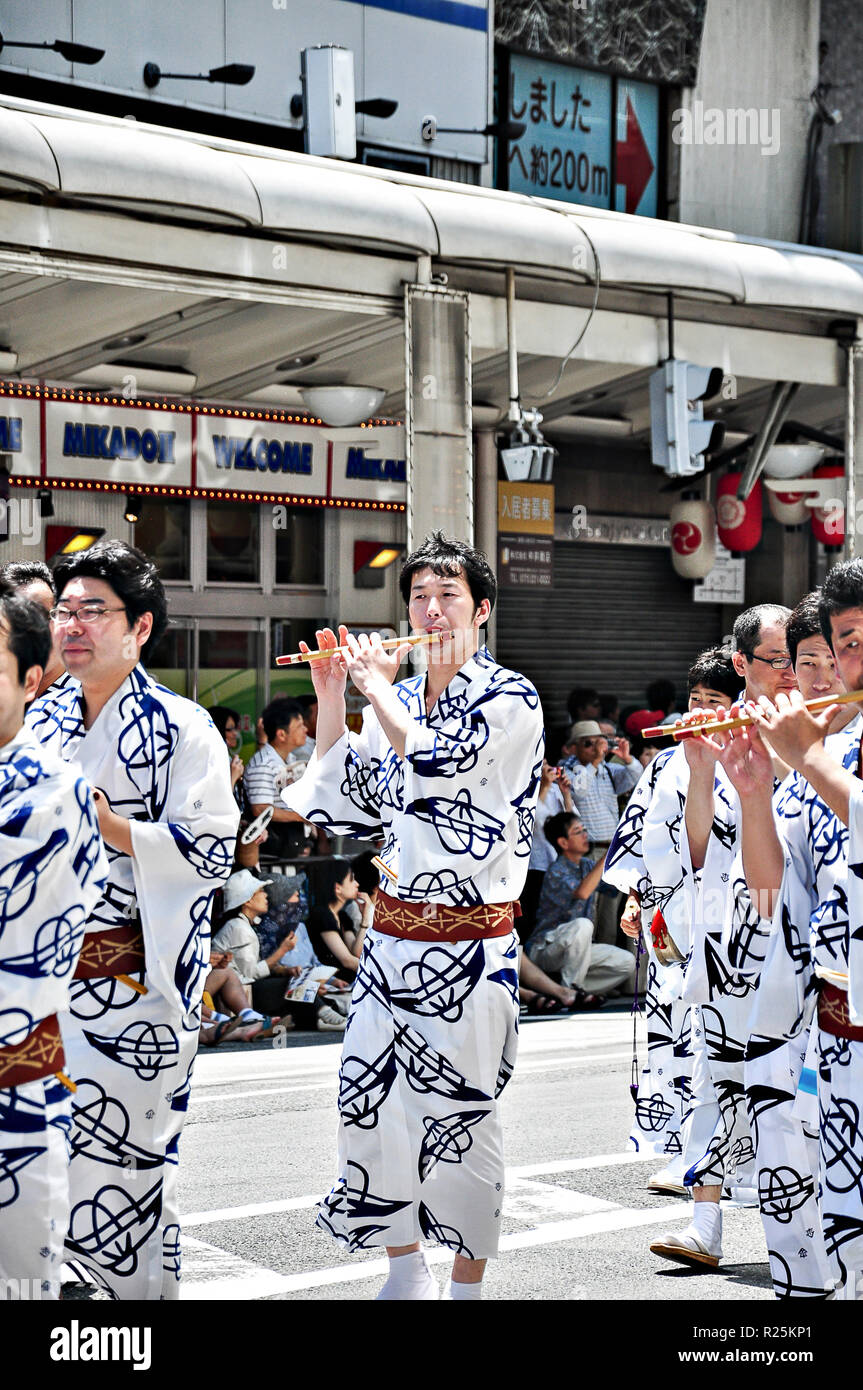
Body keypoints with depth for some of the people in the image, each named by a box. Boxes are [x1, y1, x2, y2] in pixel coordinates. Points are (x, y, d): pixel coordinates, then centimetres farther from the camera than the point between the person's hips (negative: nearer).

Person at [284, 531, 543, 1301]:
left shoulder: (511, 698, -7)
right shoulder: (398, 700, 10)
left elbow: (436, 765, -23)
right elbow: (342, 804, 10)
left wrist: (376, 685, -10)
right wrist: (331, 696, 3)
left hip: (470, 948, -6)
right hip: (391, 935, 6)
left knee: (458, 1118, 0)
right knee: (370, 1105, 7)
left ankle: (467, 1285, 17)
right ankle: (407, 1272, 25)